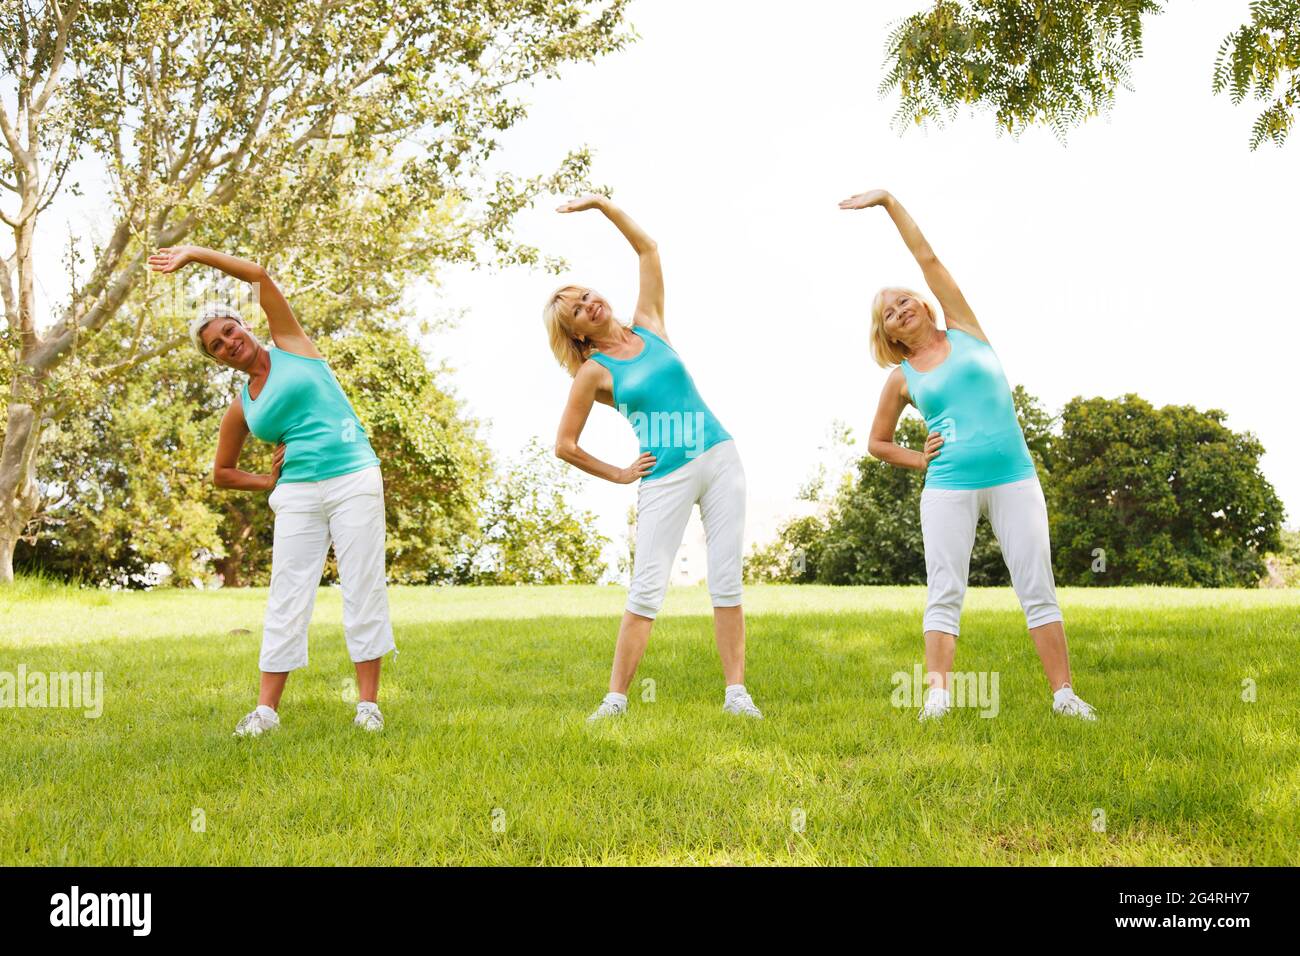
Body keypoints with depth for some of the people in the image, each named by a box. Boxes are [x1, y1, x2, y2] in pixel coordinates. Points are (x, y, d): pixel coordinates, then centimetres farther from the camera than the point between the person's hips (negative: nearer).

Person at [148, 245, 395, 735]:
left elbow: (260, 276, -1)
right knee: (287, 596, 0)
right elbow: (222, 473, 24)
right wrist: (269, 482, 8)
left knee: (363, 589, -4)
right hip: (297, 495, 3)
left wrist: (194, 252, 2)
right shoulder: (241, 409, 14)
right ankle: (266, 708, 4)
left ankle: (368, 703, 1)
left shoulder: (291, 346, 7)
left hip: (354, 480, -3)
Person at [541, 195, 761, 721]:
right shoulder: (594, 372, -1)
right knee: (647, 589, -6)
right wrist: (618, 475, 3)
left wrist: (603, 204, 4)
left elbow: (648, 249, 11)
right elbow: (565, 445, 2)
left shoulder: (648, 324, 9)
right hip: (666, 477, -3)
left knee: (727, 581, 0)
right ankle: (616, 698, 0)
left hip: (720, 457, 3)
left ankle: (736, 692, 3)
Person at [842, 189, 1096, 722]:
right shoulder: (901, 378, 9)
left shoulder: (964, 330, 9)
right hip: (948, 488, 0)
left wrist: (889, 201, 6)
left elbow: (927, 258, 4)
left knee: (1038, 588, -2)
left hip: (1013, 479, 0)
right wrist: (918, 460, 3)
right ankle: (937, 694, -9)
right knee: (944, 593, -6)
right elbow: (877, 442, 19)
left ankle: (1063, 693, 0)